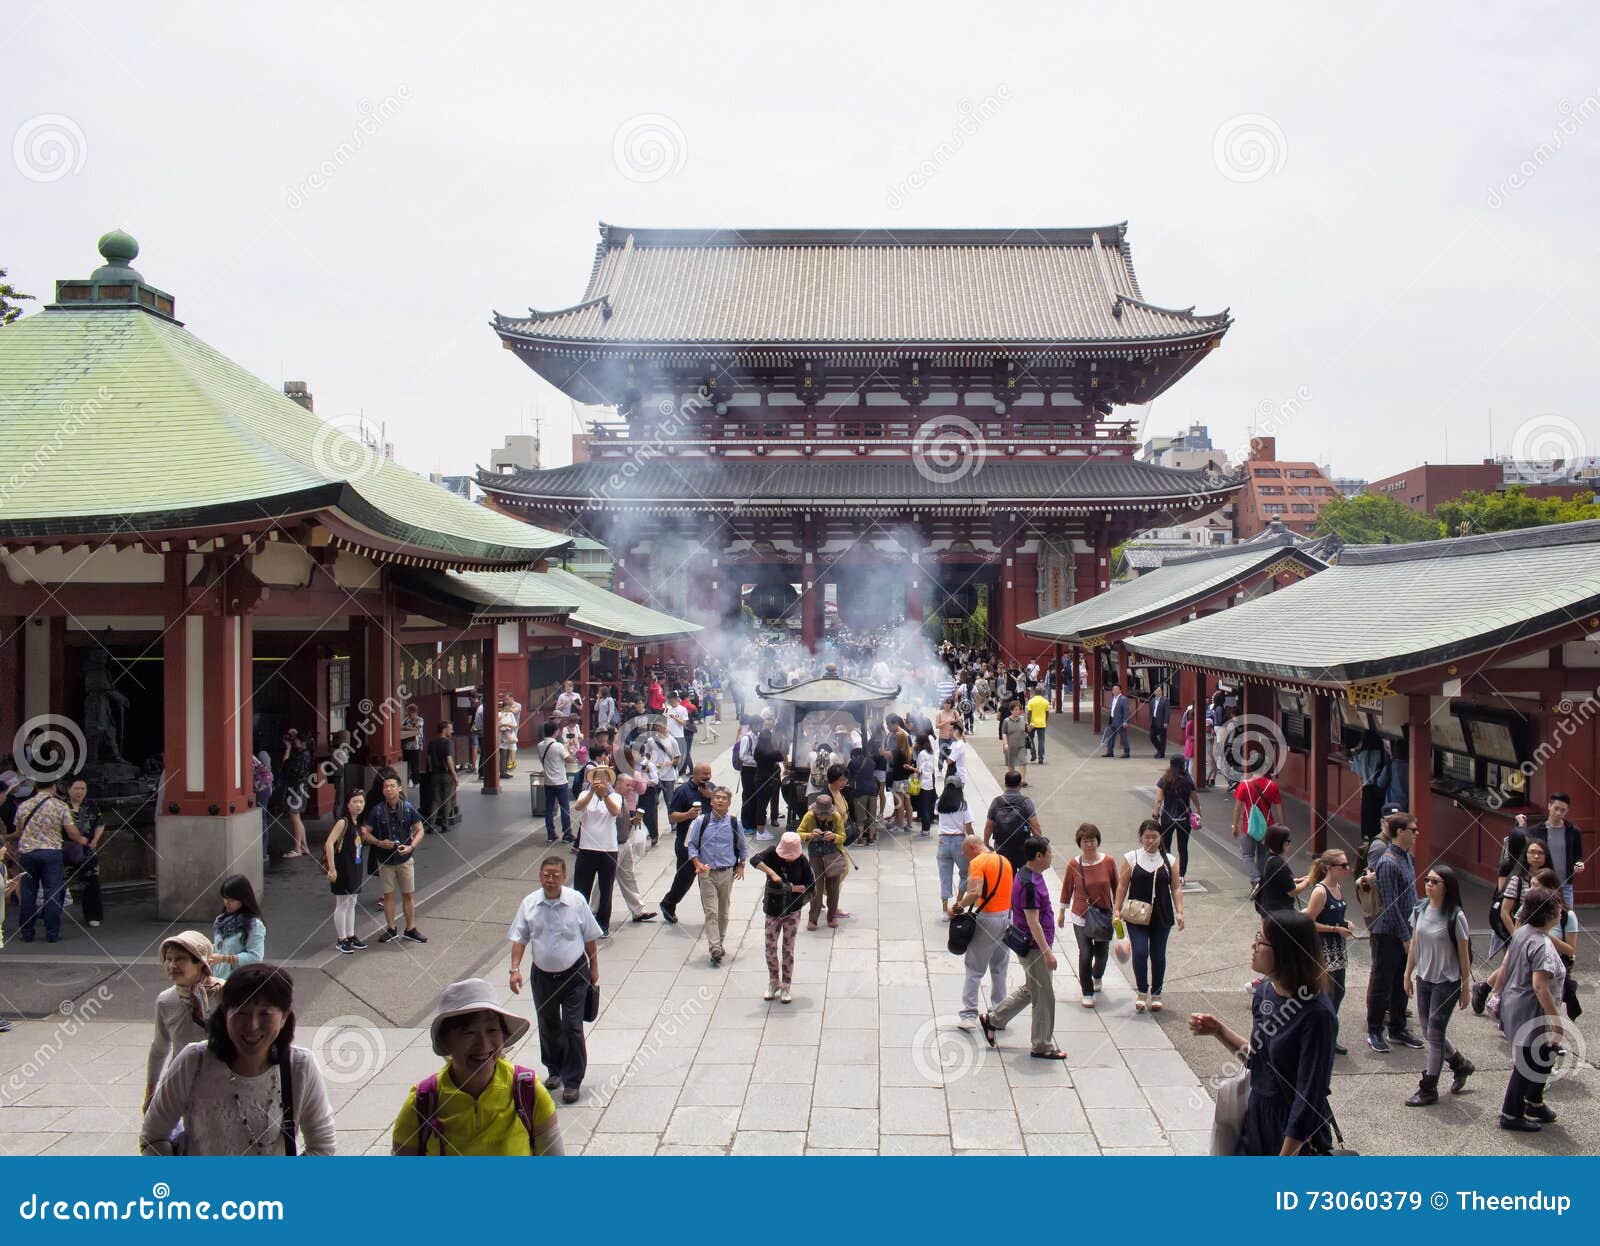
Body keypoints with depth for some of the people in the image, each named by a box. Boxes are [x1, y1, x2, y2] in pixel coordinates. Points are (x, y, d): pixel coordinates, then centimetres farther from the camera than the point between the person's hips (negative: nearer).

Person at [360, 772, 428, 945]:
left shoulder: (408, 808, -5)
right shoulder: (377, 810, -6)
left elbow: (420, 830, 0)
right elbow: (365, 832, -2)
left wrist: (411, 846, -16)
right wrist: (379, 843, -19)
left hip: (405, 859, 0)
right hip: (385, 859, 0)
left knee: (408, 894, 7)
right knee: (388, 895, 8)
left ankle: (410, 929, 18)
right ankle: (391, 930, 22)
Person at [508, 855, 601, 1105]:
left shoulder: (576, 901, -11)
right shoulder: (529, 904, -7)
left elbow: (590, 938, -1)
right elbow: (519, 938, -1)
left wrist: (594, 968, 3)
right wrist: (515, 969, -12)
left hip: (574, 974, -3)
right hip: (542, 975, 3)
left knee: (573, 1027, -4)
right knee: (548, 1026, 16)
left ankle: (572, 1081, 8)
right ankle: (554, 1070, 37)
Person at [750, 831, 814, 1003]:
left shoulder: (802, 861, -9)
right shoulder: (773, 852, -11)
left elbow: (811, 884, -4)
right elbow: (754, 860, -27)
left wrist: (793, 888, -20)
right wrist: (772, 873, -36)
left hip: (793, 911, -1)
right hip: (772, 910, 1)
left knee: (788, 949, 2)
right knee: (770, 948, 6)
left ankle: (786, 986, 15)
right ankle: (773, 982, 27)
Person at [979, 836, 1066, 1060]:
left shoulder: (1032, 876, 7)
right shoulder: (1029, 884, -25)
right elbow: (1033, 922, -25)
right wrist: (1047, 952, -22)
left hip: (1035, 944, 10)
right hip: (1034, 946, -10)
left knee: (1029, 990, 22)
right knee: (1044, 997, 2)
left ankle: (992, 1020, 29)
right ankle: (1041, 1047, 15)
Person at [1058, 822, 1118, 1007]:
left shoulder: (1108, 862, -8)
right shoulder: (1073, 865, -10)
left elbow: (1116, 887, 5)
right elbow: (1067, 889, 3)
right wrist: (1062, 912, 11)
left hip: (1104, 916, 2)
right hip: (1081, 917, -2)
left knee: (1102, 954, 11)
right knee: (1085, 954, -10)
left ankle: (1097, 977, 46)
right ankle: (1087, 993, 8)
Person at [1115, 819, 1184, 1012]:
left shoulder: (1169, 861, 5)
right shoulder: (1131, 858, 0)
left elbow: (1176, 887, 5)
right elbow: (1122, 886, 1)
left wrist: (1179, 911, -4)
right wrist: (1117, 909, -4)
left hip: (1162, 916, 2)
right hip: (1136, 916, -2)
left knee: (1158, 955, 7)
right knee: (1140, 952, -12)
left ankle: (1156, 994, 24)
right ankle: (1142, 992, 6)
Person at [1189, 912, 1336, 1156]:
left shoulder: (1316, 1014, -24)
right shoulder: (1263, 992, -2)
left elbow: (1309, 1098, -22)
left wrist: (1286, 1154, -19)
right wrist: (1218, 1031, 0)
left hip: (1295, 1132, -6)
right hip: (1257, 1117, 7)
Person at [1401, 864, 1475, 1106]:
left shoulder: (1455, 917, -15)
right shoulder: (1420, 911, 1)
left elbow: (1464, 955, -10)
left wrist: (1465, 989, -7)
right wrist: (1408, 975, 12)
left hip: (1447, 982, -6)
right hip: (1424, 979, 6)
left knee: (1434, 1033, -2)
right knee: (1429, 1031, 13)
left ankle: (1428, 1089, 8)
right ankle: (1461, 1065, 38)